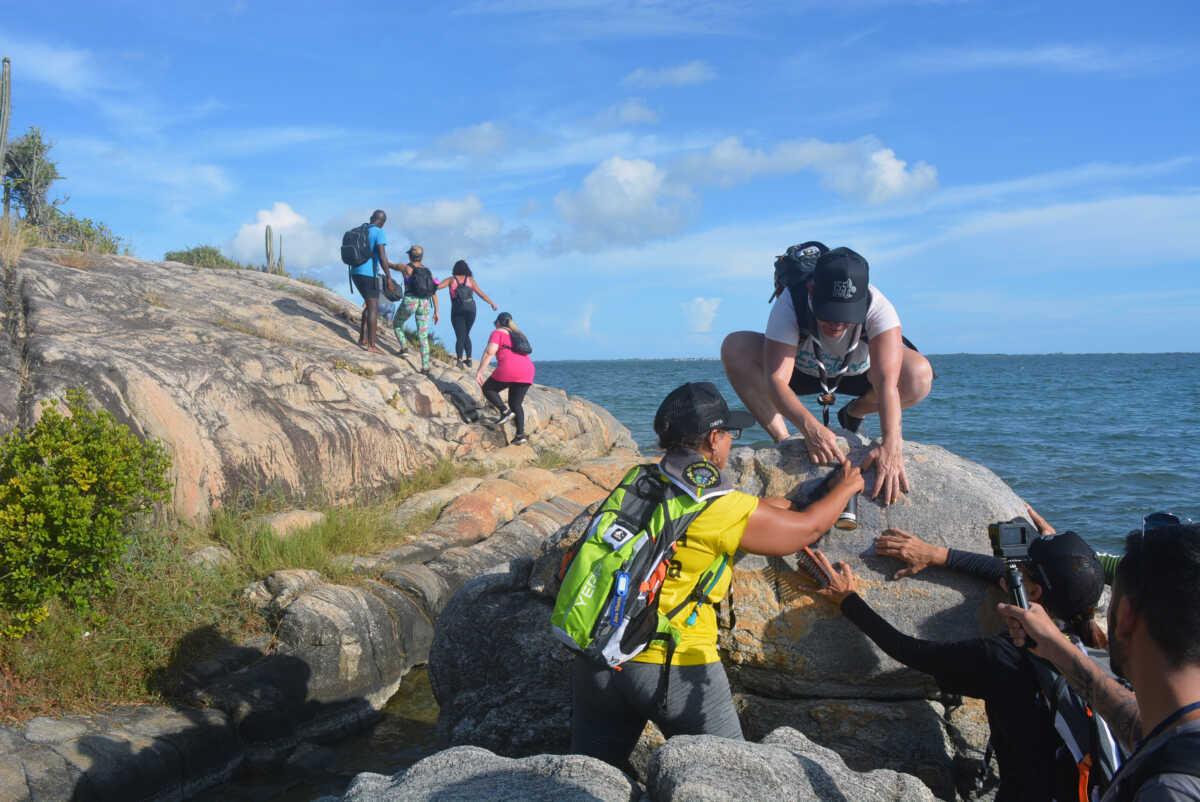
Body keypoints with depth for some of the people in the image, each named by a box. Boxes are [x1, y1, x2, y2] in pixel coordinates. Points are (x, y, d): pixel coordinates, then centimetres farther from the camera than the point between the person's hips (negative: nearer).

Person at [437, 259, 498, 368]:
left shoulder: (451, 279, 3)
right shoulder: (470, 280, 5)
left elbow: (437, 286, -5)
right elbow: (481, 293, 5)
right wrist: (492, 303, 14)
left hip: (457, 312, -2)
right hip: (470, 310, 2)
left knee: (460, 337, -5)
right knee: (466, 335, 18)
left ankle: (459, 360, -22)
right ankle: (469, 359, 12)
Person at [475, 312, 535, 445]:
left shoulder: (498, 333, 8)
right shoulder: (518, 335, 29)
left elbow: (489, 352, -6)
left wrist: (479, 372, -7)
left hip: (508, 370, -6)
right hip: (527, 371, 6)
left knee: (488, 389, 15)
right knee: (516, 403, 14)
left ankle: (505, 412, -4)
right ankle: (521, 435, 1)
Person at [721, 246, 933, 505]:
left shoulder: (878, 308, -34)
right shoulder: (789, 305, -36)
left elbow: (887, 381, -44)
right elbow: (776, 380, -42)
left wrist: (891, 444, -58)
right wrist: (810, 426, -60)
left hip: (857, 372, 1)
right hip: (801, 369, 0)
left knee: (919, 375, -31)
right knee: (734, 348, -30)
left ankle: (853, 414, 2)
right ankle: (782, 442, -17)